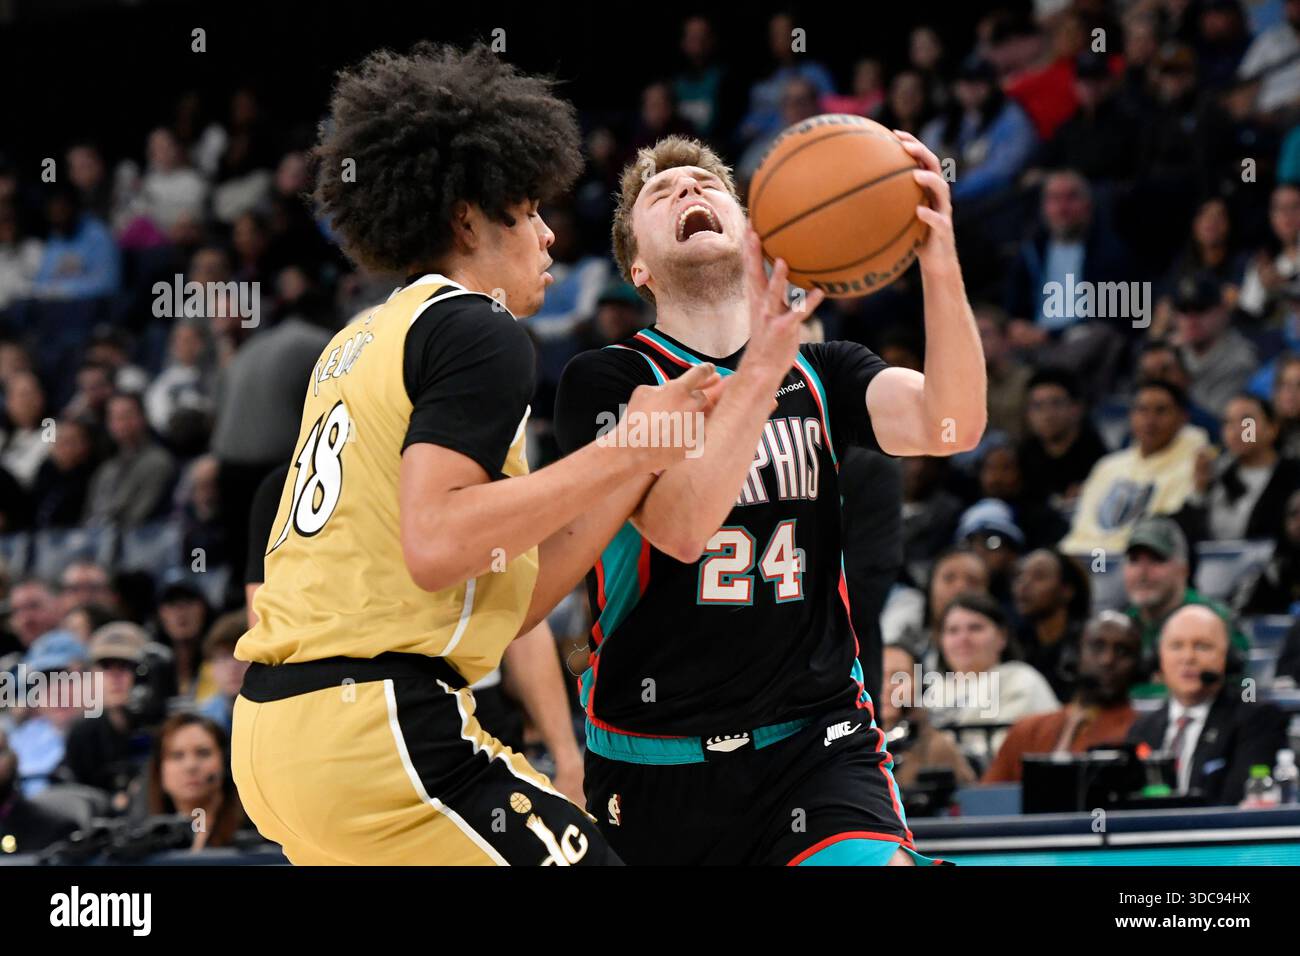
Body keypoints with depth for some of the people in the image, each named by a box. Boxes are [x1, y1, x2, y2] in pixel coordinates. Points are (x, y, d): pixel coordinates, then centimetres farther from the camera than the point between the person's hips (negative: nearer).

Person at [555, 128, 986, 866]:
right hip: (654, 767, -1)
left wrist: (940, 264, -28)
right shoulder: (606, 381, -2)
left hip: (816, 743, 1)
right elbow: (678, 526, -20)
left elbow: (950, 426, -13)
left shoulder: (820, 373, 7)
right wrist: (762, 367, -31)